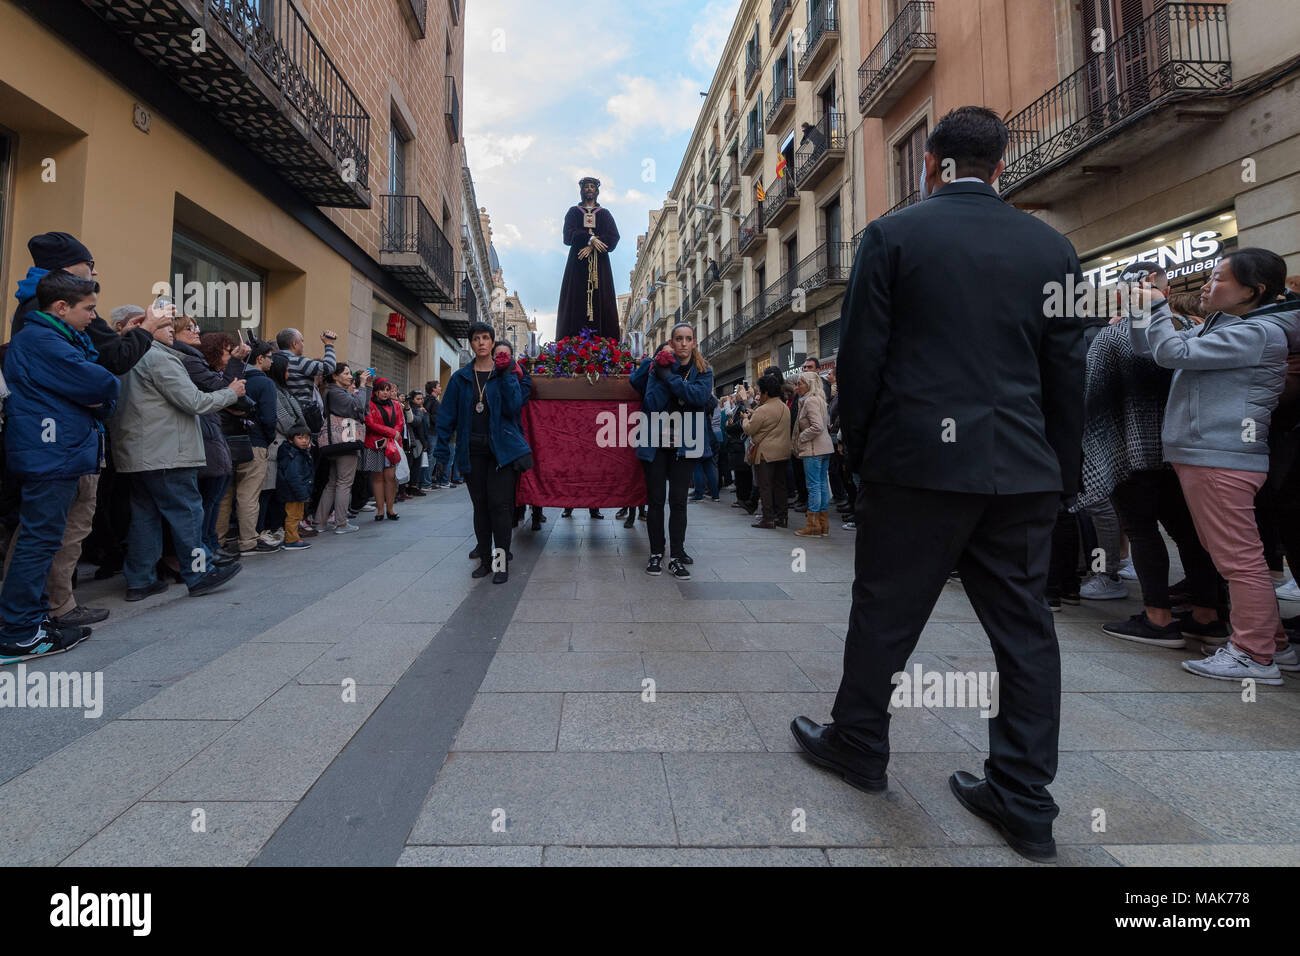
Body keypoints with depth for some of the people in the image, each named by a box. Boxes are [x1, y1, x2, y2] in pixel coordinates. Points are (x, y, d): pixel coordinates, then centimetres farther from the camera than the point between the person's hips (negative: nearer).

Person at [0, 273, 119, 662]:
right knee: (39, 540, -6)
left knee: (39, 540, 15)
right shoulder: (40, 340, -13)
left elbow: (102, 389, 13)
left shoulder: (54, 338, 19)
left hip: (56, 454, 10)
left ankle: (34, 620, 24)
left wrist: (99, 398, -8)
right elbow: (101, 385, -20)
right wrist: (105, 392, 1)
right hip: (51, 456, -10)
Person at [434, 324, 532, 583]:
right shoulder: (460, 378, 9)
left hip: (502, 448, -3)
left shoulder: (508, 374, 4)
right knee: (480, 505, 8)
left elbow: (513, 407, -11)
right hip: (472, 451, 3)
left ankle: (501, 562, 0)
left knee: (499, 503, -8)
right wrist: (442, 451, 2)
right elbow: (447, 416, 8)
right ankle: (485, 559, 19)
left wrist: (505, 373, -14)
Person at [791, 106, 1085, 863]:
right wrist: (1062, 473, 15)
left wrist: (858, 449, 6)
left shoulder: (893, 235, -1)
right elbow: (1067, 373, 8)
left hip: (920, 459, -3)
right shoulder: (1053, 247, 9)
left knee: (886, 610, 10)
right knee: (1024, 624, 11)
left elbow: (862, 355, -5)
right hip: (1024, 469, 4)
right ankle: (1025, 801, 20)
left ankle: (859, 744, 29)